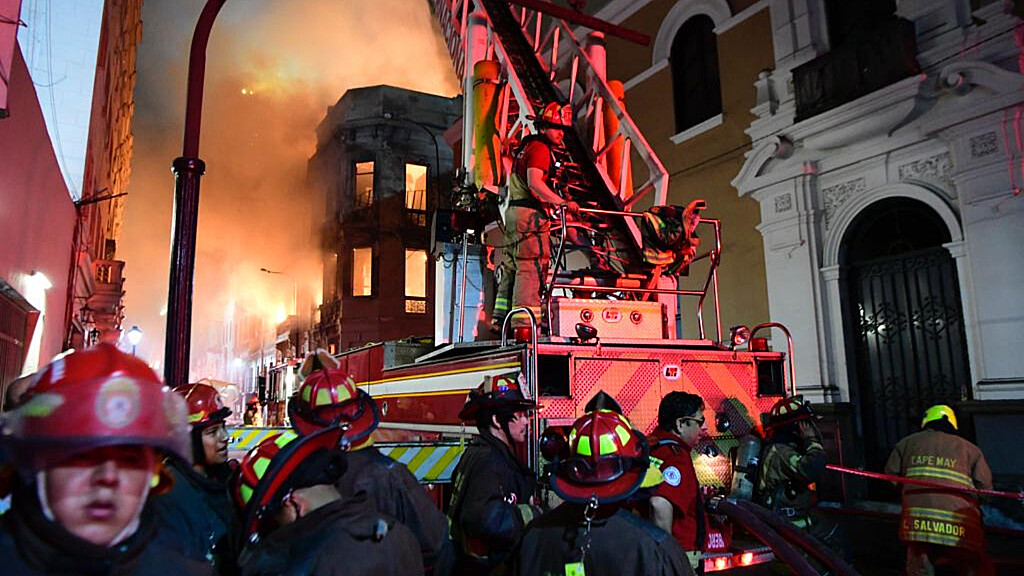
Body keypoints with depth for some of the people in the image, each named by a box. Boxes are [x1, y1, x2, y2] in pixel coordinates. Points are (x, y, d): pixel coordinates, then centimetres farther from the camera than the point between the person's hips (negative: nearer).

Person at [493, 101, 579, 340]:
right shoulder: (540, 148, -9)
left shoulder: (527, 145, 22)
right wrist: (561, 202, -29)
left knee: (512, 267, 13)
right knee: (531, 268, -13)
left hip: (514, 210, 10)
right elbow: (534, 182, -24)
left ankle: (501, 319, 19)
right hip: (529, 213, -10)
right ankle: (523, 326, -16)